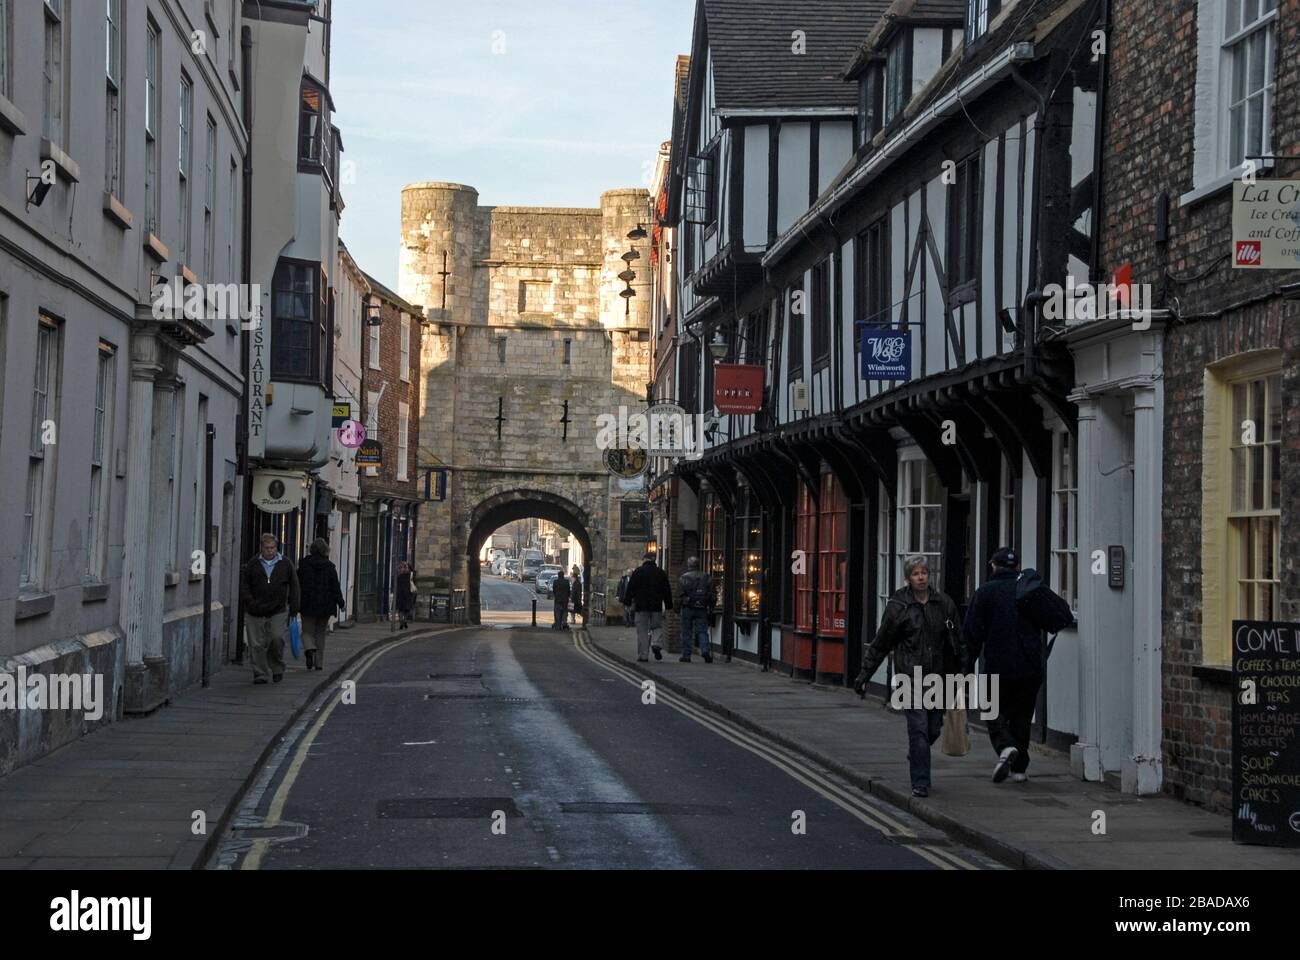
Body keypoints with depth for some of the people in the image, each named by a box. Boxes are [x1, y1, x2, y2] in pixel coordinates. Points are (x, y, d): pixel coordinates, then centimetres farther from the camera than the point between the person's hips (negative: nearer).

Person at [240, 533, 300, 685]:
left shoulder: (285, 564, 6)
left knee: (277, 639, -8)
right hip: (255, 612, 1)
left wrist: (293, 608, 5)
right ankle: (260, 674, 8)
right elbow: (243, 584, 6)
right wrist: (249, 602, -7)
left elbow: (294, 587, 10)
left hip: (278, 611, 0)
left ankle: (277, 669, 14)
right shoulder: (252, 564, 5)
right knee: (257, 644, 0)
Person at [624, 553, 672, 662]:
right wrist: (668, 605, 13)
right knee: (657, 627, 13)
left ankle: (643, 655, 0)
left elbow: (630, 588, -1)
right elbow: (667, 591, 9)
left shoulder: (638, 572, 0)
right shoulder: (661, 573, 7)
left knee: (642, 631, 2)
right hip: (657, 606, 2)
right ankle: (656, 644, -14)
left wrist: (628, 603, 5)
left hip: (641, 606, -1)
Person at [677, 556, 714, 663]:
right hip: (702, 609, 2)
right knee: (702, 631, 4)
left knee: (686, 632, 5)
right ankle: (705, 650, -17)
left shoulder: (684, 577, -5)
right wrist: (710, 607, 12)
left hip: (688, 608, -2)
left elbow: (680, 594, -5)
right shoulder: (707, 577, 4)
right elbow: (711, 595, 5)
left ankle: (686, 655, 6)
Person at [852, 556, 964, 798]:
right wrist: (864, 675, 3)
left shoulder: (943, 603, 6)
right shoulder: (898, 606, -2)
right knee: (918, 728, -11)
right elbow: (880, 644, 3)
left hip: (938, 676, 4)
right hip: (911, 676, -4)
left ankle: (915, 758, 40)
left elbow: (957, 640, 15)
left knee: (934, 729, 9)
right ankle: (920, 783, -5)